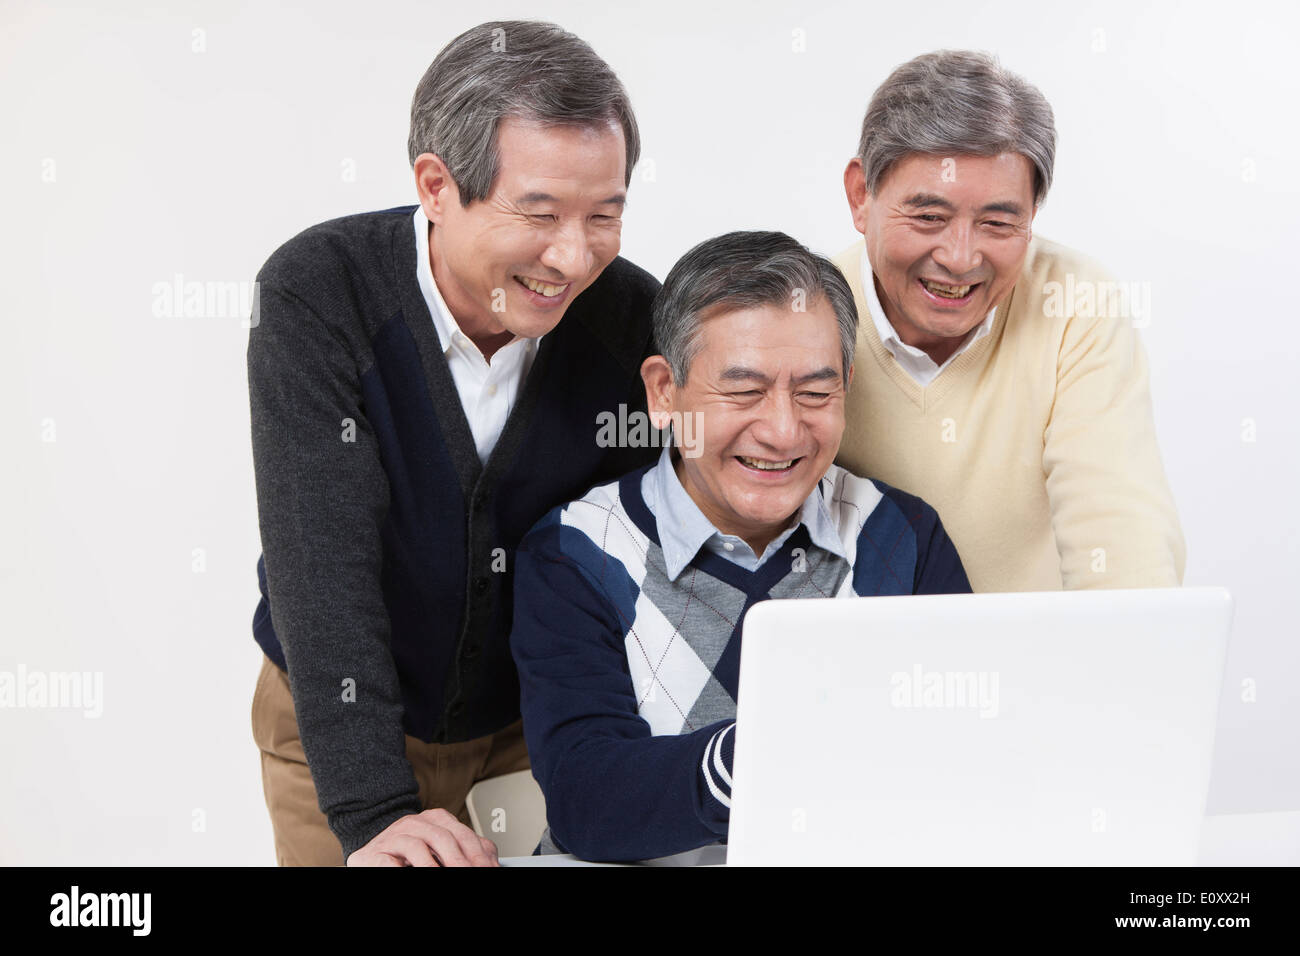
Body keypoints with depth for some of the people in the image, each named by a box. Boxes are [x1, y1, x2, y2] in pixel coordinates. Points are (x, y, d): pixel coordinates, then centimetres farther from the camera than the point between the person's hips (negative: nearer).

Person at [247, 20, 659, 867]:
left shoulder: (633, 315, -16)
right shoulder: (316, 295, -23)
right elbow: (322, 562, -30)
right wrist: (374, 814, -38)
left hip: (538, 730, 2)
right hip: (335, 726, -2)